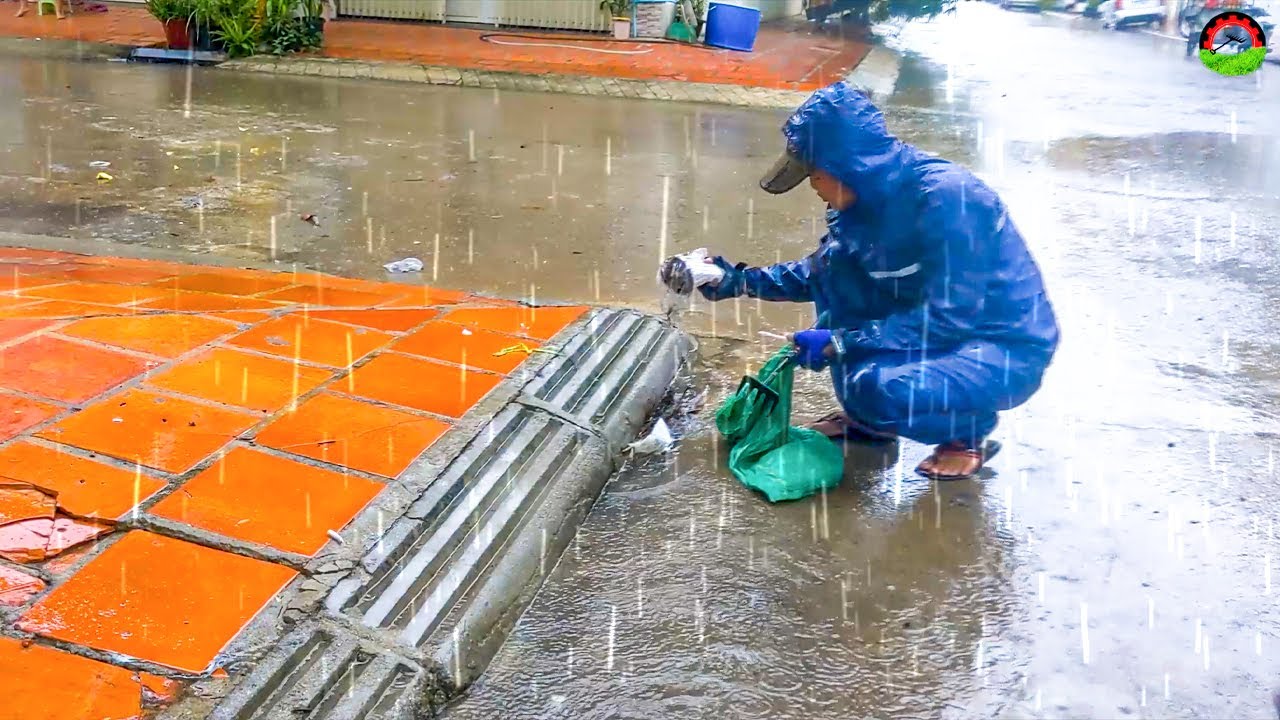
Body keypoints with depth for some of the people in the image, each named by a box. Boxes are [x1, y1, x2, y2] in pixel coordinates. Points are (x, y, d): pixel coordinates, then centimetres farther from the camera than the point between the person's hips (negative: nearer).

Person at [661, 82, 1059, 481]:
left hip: (1008, 347, -8)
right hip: (939, 330, 8)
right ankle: (866, 418, 8)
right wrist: (738, 280, 5)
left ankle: (970, 432, 1)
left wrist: (840, 342, -26)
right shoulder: (868, 197, -3)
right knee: (835, 261, -4)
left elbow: (949, 317, -29)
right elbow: (817, 273, 14)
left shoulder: (944, 197, -26)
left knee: (880, 386, -33)